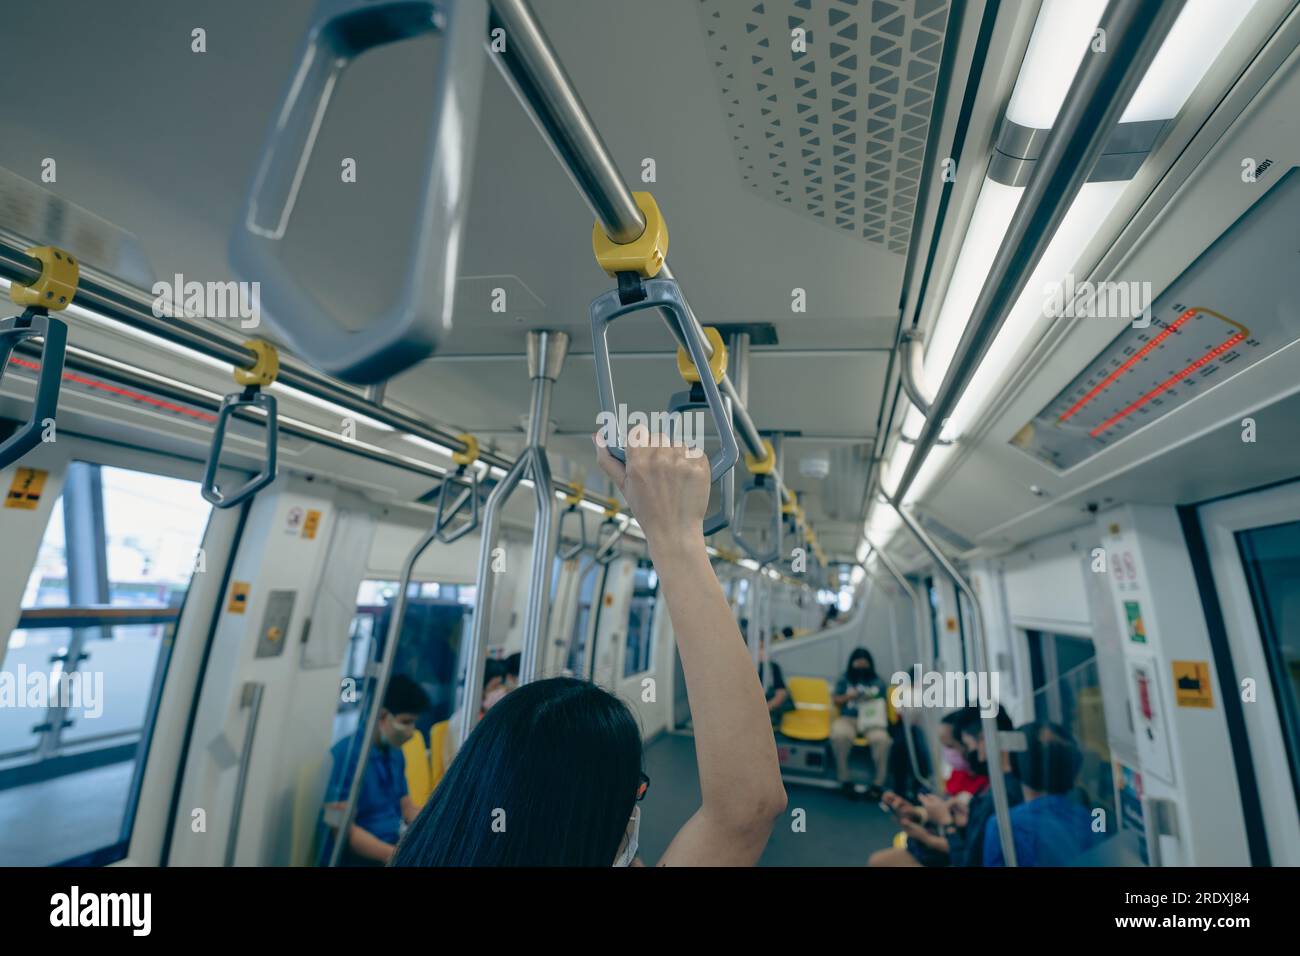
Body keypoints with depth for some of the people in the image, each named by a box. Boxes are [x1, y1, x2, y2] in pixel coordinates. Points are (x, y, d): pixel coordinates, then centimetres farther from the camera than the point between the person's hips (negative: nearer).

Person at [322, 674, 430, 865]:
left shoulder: (395, 754, 8)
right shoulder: (345, 754, -15)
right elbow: (343, 830, -17)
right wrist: (395, 855, -25)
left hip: (394, 847, 7)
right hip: (357, 857, -7)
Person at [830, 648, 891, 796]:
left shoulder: (878, 682, 18)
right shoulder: (844, 680, 17)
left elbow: (884, 703, 13)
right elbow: (835, 700, 12)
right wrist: (848, 697, -6)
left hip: (872, 720, 0)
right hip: (848, 718, 0)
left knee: (881, 739, -35)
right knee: (839, 735, -35)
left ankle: (879, 783, -18)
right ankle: (844, 779, -18)